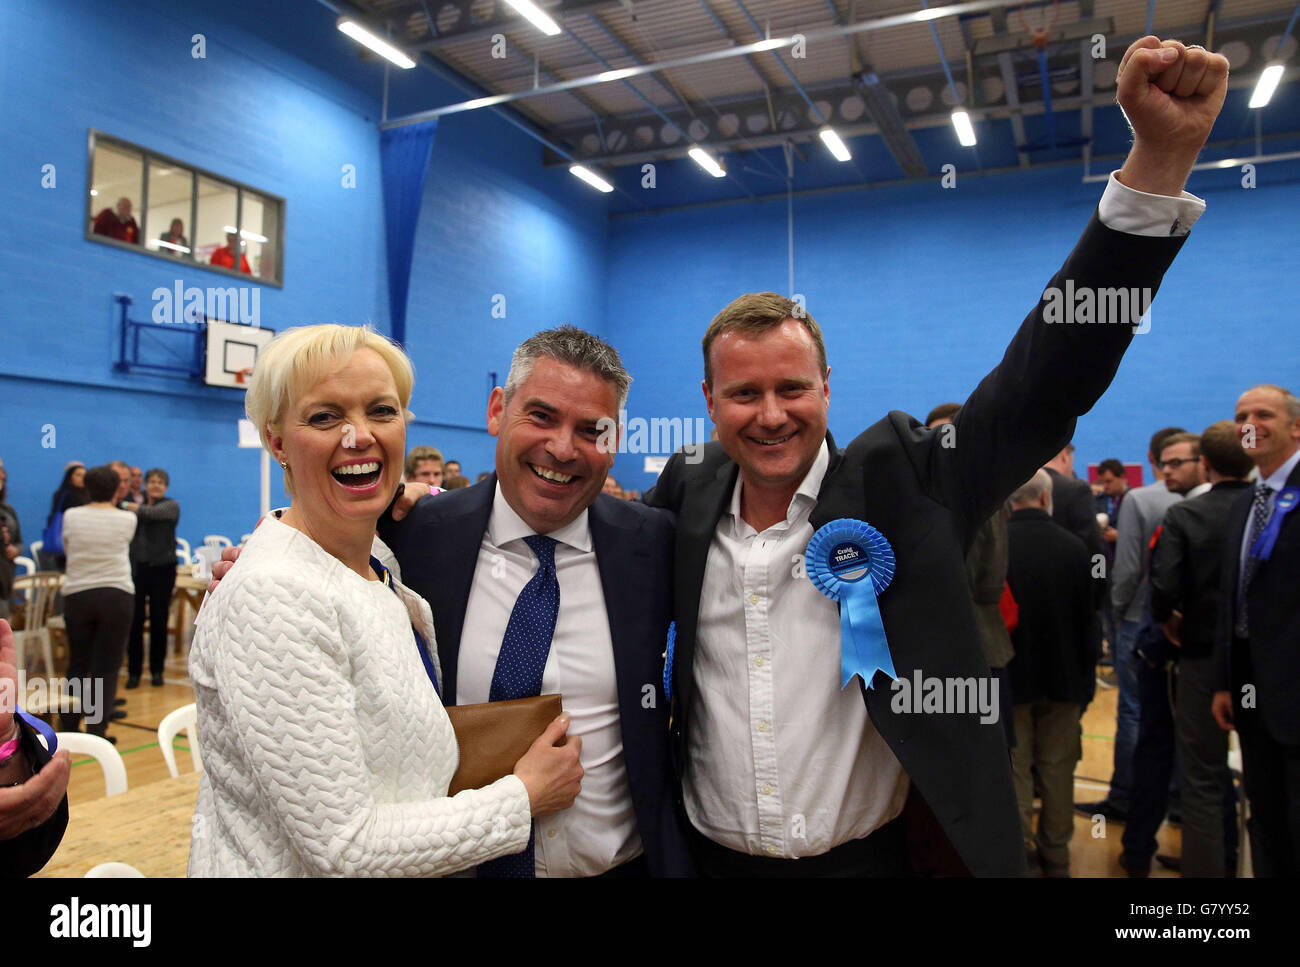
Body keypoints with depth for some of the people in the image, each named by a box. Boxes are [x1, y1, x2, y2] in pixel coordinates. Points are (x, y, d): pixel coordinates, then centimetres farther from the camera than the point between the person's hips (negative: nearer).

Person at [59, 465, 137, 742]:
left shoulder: (71, 516, 0)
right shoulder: (127, 520, -4)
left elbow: (66, 548, 15)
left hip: (77, 596, 2)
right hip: (116, 596, -2)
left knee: (77, 664, 15)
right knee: (106, 667, 3)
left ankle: (69, 728, 23)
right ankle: (97, 730, 3)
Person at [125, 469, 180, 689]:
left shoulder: (171, 506, 0)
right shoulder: (138, 506, 14)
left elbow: (154, 512, -22)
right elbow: (130, 538, 17)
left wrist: (126, 505, -30)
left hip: (162, 568, -3)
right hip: (137, 568, 3)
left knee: (159, 621, 2)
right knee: (135, 621, 0)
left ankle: (156, 670, 14)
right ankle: (134, 671, 9)